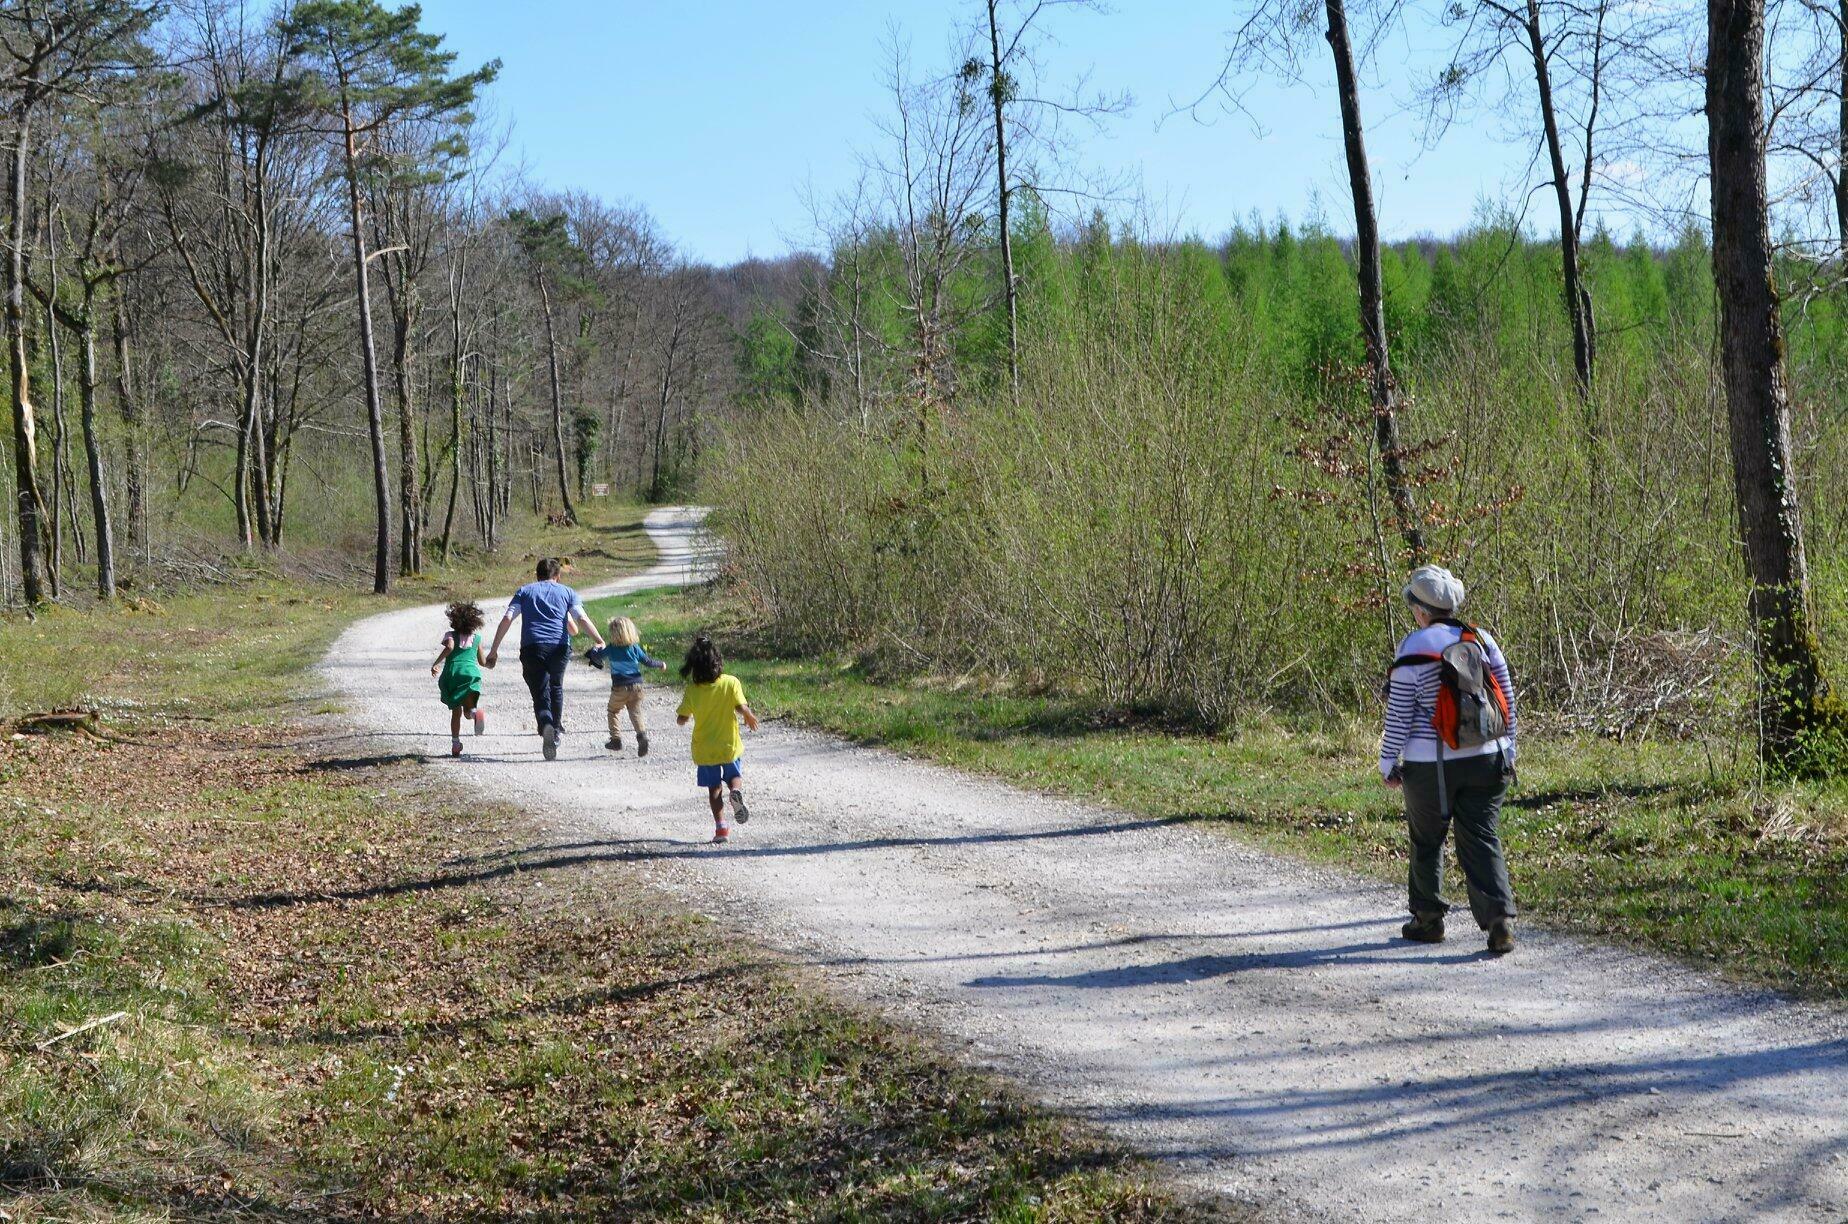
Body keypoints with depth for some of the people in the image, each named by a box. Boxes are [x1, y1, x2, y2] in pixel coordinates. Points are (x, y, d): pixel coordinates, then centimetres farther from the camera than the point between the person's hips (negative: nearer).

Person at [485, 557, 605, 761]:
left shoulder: (524, 591, 17)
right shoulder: (566, 592, 16)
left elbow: (507, 619, 5)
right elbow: (582, 620, 1)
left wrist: (494, 650, 5)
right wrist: (600, 642, -1)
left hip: (531, 648, 0)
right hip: (560, 647, 0)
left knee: (540, 694, 0)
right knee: (556, 688, 25)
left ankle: (546, 725, -29)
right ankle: (556, 729, 28)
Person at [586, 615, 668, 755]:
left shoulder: (611, 649, -5)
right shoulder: (635, 648, 0)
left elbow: (596, 656, 5)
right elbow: (647, 661, 5)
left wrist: (596, 649, 28)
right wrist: (660, 665, 22)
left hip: (619, 687, -2)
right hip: (636, 685, 2)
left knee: (614, 712, 15)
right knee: (635, 712, 5)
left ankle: (616, 739, 11)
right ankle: (642, 734, -17)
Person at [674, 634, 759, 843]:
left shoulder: (692, 690, -12)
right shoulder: (731, 683, -14)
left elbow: (681, 720, -7)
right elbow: (742, 708, -16)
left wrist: (683, 706, 15)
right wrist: (750, 717, 6)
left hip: (704, 749, 0)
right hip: (730, 746, 0)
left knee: (714, 788, 11)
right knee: (734, 777, 20)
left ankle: (720, 826, 3)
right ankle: (737, 792, -14)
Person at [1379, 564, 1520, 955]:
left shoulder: (1412, 651, -11)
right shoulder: (1482, 640, 2)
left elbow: (1399, 717, -8)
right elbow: (1507, 700, 8)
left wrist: (1388, 762, 3)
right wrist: (1507, 748, 18)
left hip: (1430, 765, -3)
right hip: (1485, 760, 4)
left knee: (1427, 842, 14)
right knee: (1481, 840, 5)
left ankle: (1428, 919, 24)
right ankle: (1500, 919, -8)